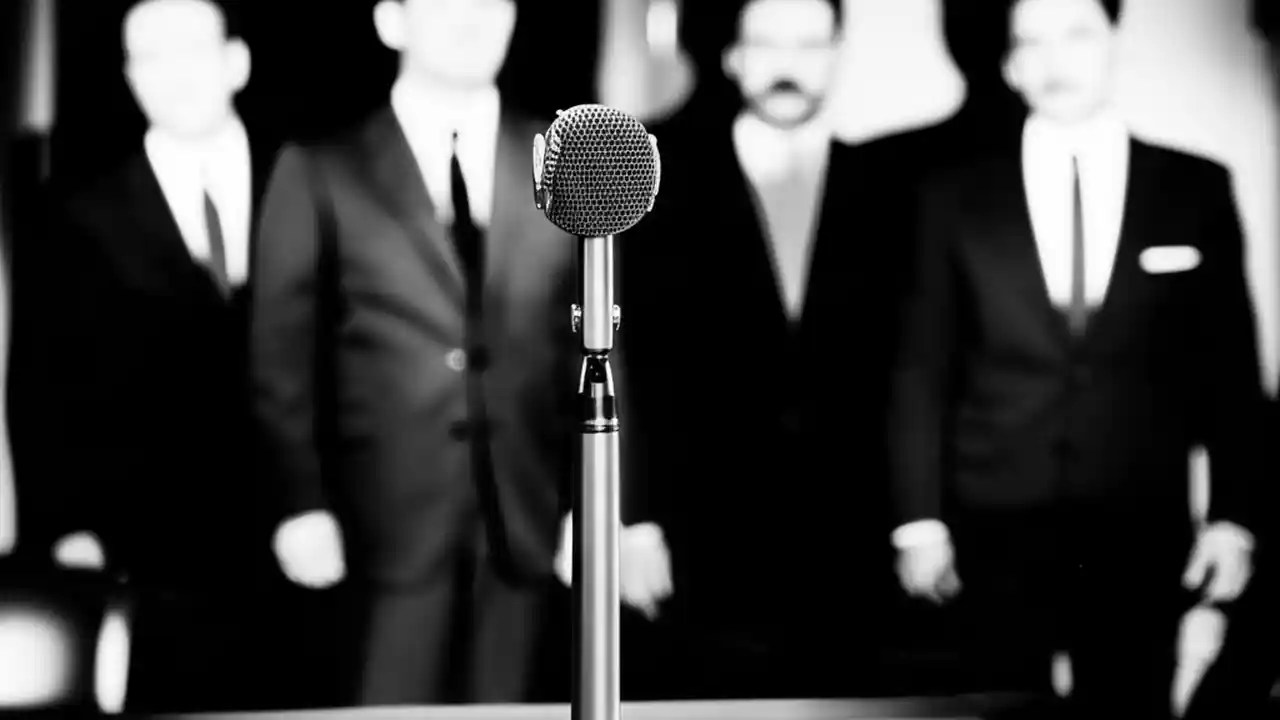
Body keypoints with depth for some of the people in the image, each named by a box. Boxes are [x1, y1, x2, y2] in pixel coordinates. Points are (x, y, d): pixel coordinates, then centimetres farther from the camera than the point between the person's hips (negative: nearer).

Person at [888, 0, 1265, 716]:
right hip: (994, 534, 0)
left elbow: (1230, 367, 6)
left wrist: (1234, 516, 0)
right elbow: (924, 370, 5)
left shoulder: (1196, 188, 5)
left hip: (1141, 534, 0)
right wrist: (920, 517, -1)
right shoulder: (957, 198, 5)